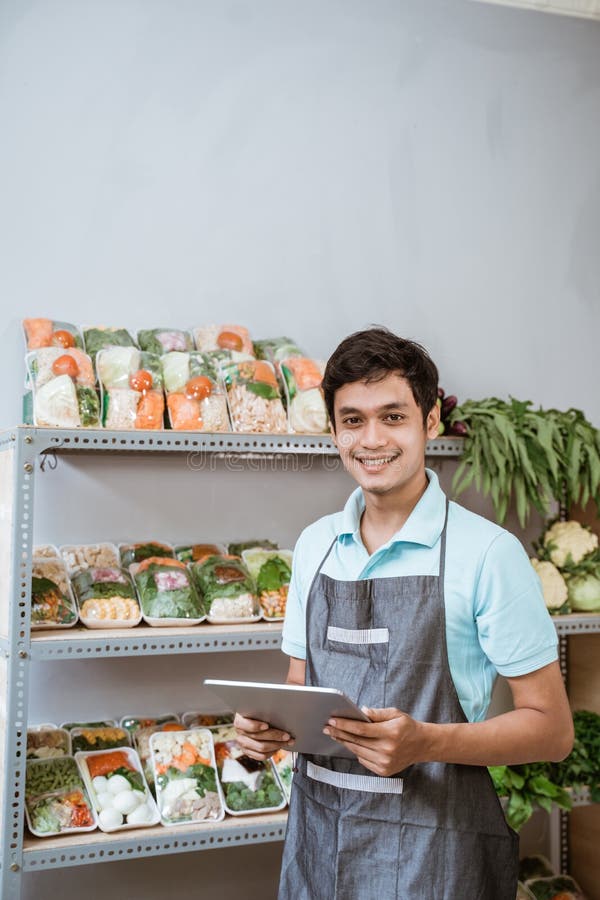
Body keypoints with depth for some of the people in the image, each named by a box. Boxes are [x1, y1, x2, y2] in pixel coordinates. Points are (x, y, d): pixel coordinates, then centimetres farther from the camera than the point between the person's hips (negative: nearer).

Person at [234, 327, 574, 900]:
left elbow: (551, 729, -11)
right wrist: (272, 724, -8)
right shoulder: (315, 545, 4)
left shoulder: (487, 552, -13)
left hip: (430, 851, -4)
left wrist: (425, 742, -25)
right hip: (317, 833, 5)